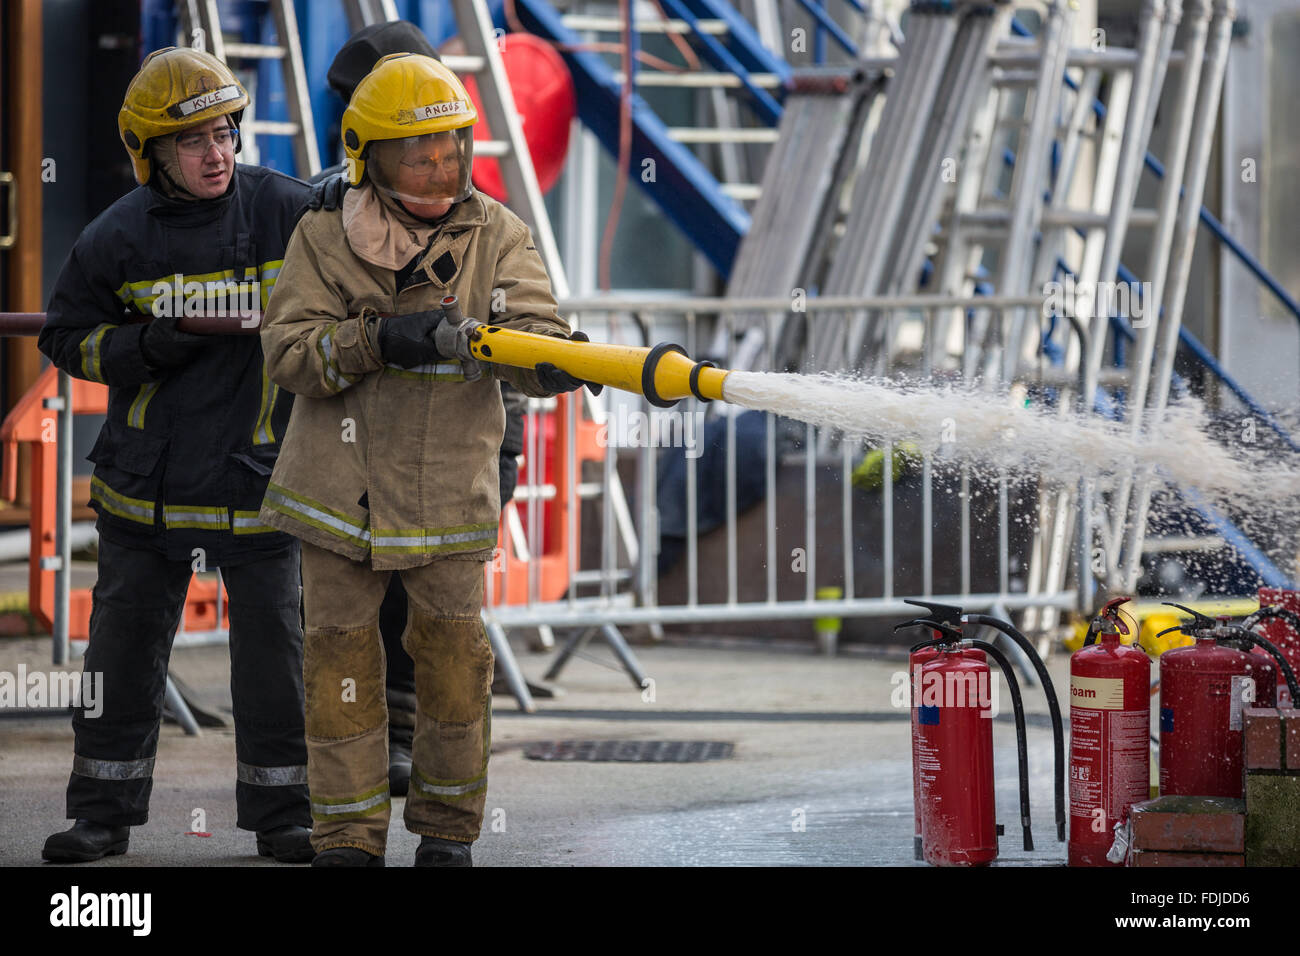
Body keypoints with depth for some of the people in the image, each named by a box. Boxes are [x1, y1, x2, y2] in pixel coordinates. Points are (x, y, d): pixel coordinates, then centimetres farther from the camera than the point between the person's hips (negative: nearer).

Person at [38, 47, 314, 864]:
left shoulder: (286, 211, -7)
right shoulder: (118, 238, -5)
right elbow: (68, 338, 4)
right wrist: (146, 347, -13)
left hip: (257, 477, -1)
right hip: (147, 484, 1)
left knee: (273, 651, 4)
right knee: (124, 649, 7)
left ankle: (282, 812, 16)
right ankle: (105, 813, 18)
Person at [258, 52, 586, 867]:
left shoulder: (497, 234, 0)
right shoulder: (324, 237, -1)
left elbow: (533, 331, -12)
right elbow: (288, 352, -10)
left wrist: (548, 360, -36)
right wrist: (379, 341, -25)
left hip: (451, 490, 0)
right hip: (342, 486, 0)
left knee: (455, 658, 4)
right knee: (342, 659, 5)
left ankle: (448, 830, 22)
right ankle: (349, 842, 14)